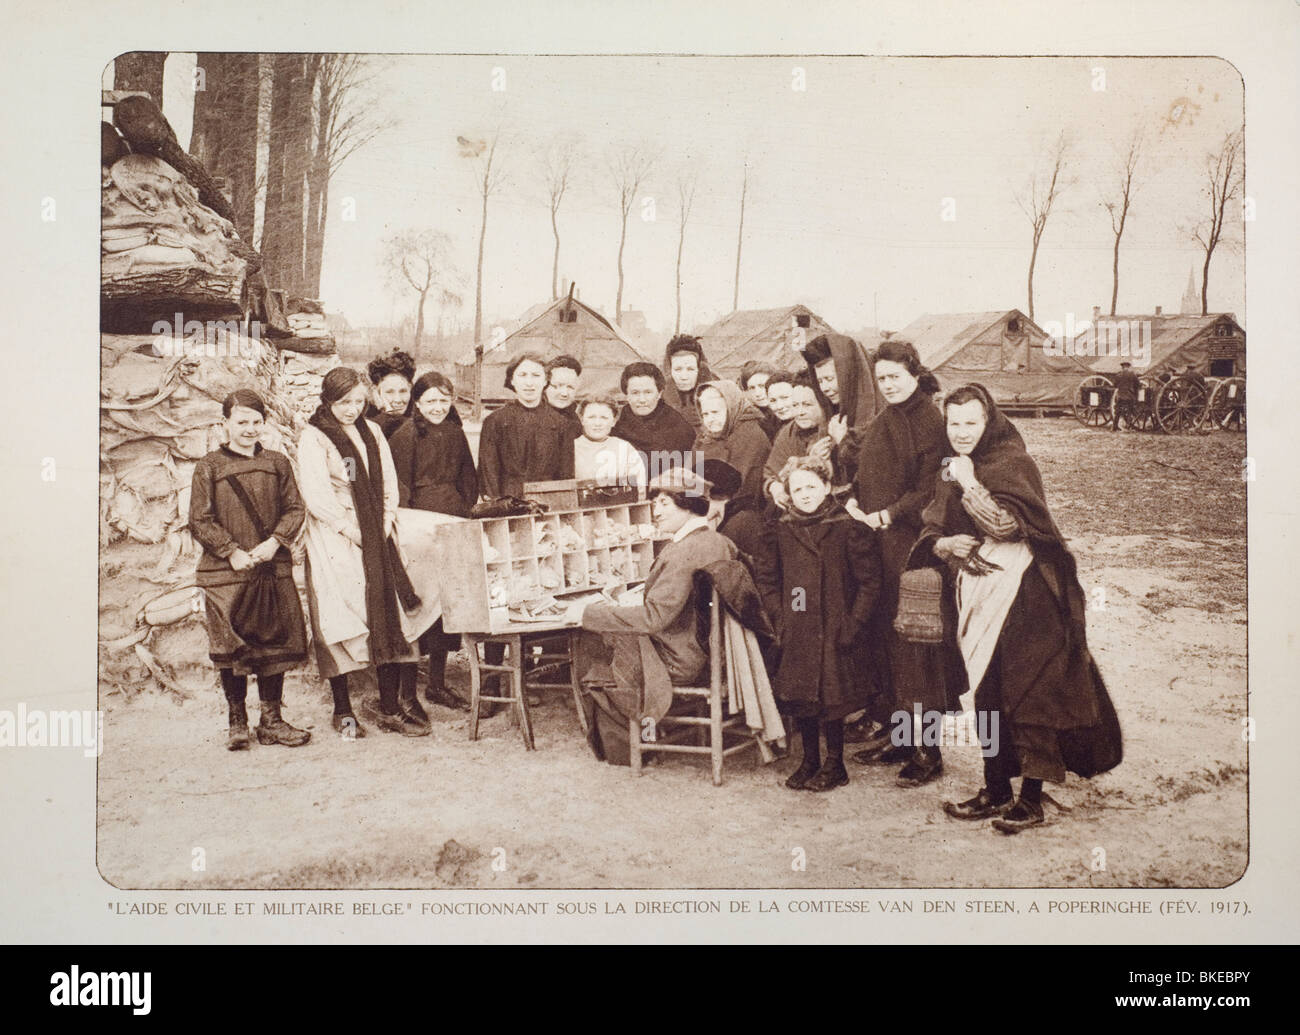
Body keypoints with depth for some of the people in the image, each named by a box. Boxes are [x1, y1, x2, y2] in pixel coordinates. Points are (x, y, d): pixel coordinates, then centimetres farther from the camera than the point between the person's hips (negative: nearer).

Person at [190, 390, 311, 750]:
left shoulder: (277, 463, 10)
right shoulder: (209, 467, 2)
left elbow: (295, 509, 8)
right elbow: (200, 521, -1)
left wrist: (274, 542, -9)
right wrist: (233, 552, -11)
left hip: (273, 569, 2)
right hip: (225, 574, -2)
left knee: (276, 643, 3)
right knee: (231, 649, 2)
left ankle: (271, 720, 14)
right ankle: (237, 721, 16)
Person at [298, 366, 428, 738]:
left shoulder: (372, 432, 14)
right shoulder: (313, 438, -4)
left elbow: (389, 483, 13)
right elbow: (316, 494, -12)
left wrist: (384, 525, 0)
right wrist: (351, 530, -13)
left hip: (376, 540, 5)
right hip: (335, 541, -5)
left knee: (389, 617, 1)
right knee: (340, 621, -3)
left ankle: (390, 707, 7)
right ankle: (343, 711, 7)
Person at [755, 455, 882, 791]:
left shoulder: (849, 530, -5)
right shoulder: (780, 533, 6)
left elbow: (870, 580, -5)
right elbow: (765, 579, 12)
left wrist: (853, 623, -10)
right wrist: (779, 617, 2)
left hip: (834, 633, -4)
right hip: (795, 634, 4)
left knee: (832, 697, -1)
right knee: (799, 698, 8)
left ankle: (834, 765, 15)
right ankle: (809, 761, 23)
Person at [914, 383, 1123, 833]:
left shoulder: (1012, 462, -9)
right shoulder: (953, 472, 13)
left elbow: (1007, 525, -21)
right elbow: (930, 530, 11)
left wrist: (969, 483, -19)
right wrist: (943, 544, -11)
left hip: (1021, 593, -7)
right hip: (977, 590, 7)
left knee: (1025, 693, -4)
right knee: (987, 693, 11)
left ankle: (1031, 799, 3)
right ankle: (996, 791, 21)